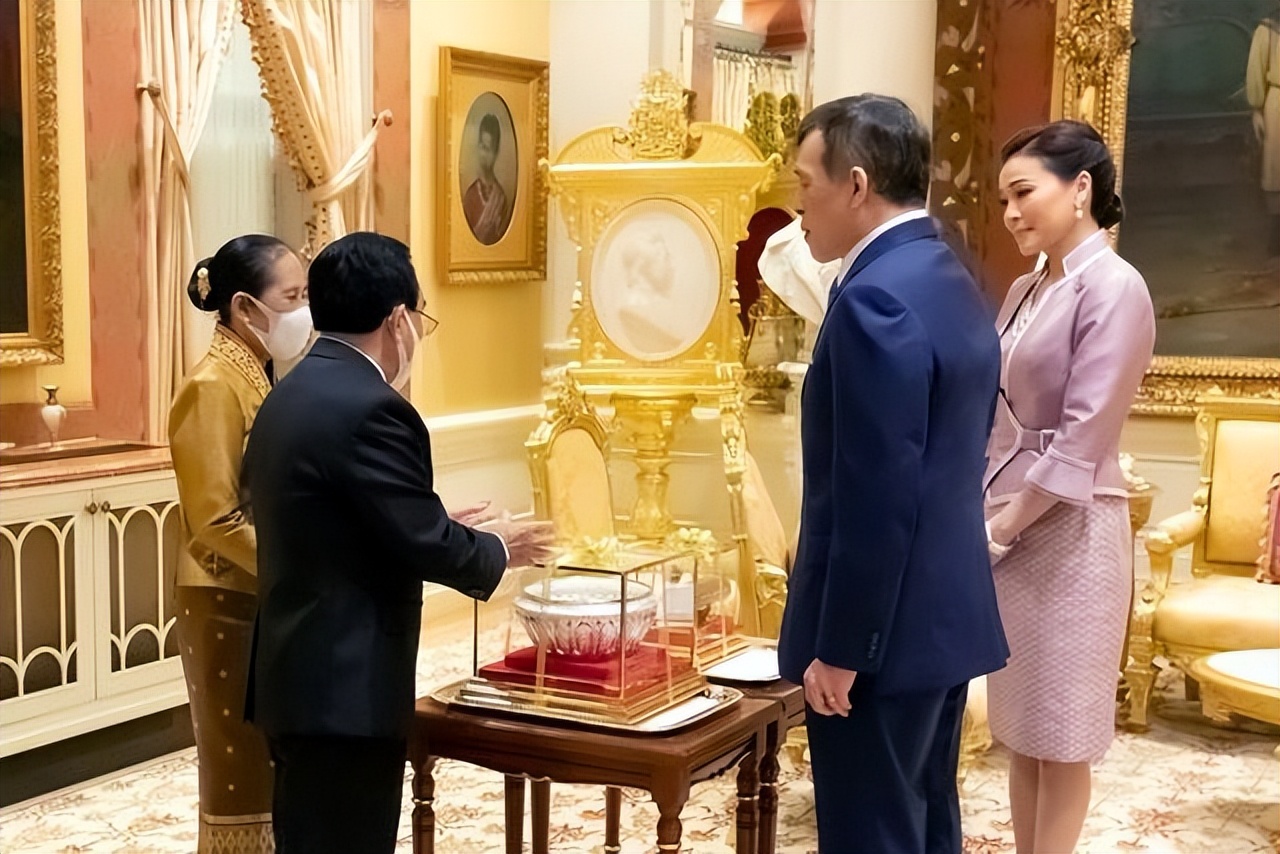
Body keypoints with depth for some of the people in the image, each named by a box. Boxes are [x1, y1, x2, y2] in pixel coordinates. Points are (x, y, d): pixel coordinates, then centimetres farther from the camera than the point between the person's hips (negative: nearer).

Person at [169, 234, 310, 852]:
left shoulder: (259, 379, 9)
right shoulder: (212, 388, -16)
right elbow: (217, 523, -20)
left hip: (265, 602, 8)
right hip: (230, 606, -8)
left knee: (270, 771, 14)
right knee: (241, 776, 2)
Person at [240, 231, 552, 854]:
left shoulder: (287, 396, 10)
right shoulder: (370, 408, -19)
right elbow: (424, 542, -18)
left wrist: (442, 532, 19)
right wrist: (497, 550, 1)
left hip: (300, 676, 10)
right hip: (346, 688, -10)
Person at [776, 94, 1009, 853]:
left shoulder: (876, 297, -20)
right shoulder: (954, 282, 10)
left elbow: (875, 497, -24)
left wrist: (840, 649, -17)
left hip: (886, 630, -10)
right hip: (945, 613, 10)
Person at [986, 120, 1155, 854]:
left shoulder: (1113, 287, -12)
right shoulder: (1026, 291, 12)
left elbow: (1083, 435, -18)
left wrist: (1002, 529, -15)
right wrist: (985, 516, 3)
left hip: (1066, 533, -8)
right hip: (1008, 527, 8)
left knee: (1059, 734, 4)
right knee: (1020, 726, 15)